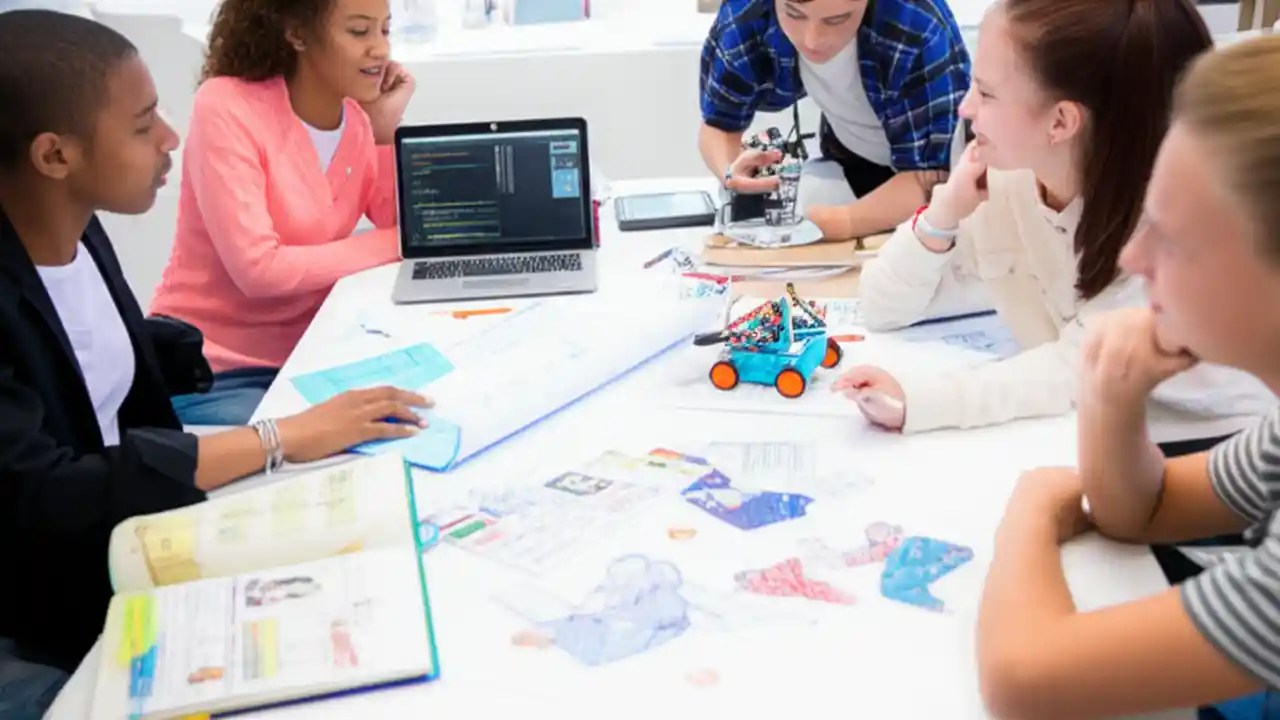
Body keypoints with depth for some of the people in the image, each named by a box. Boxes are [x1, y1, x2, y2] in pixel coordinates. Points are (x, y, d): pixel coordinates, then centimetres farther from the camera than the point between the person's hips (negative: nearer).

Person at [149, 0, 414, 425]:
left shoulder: (357, 119, 2)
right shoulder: (226, 107, -16)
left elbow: (407, 232, -5)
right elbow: (258, 269, -23)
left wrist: (384, 130, -12)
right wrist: (392, 245, -18)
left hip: (303, 357, 6)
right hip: (210, 369, -6)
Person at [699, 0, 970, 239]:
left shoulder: (921, 32, -37)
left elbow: (932, 178, -35)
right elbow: (719, 123, -14)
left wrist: (841, 222, -53)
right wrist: (732, 170, -37)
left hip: (950, 164, -3)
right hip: (850, 156, 3)